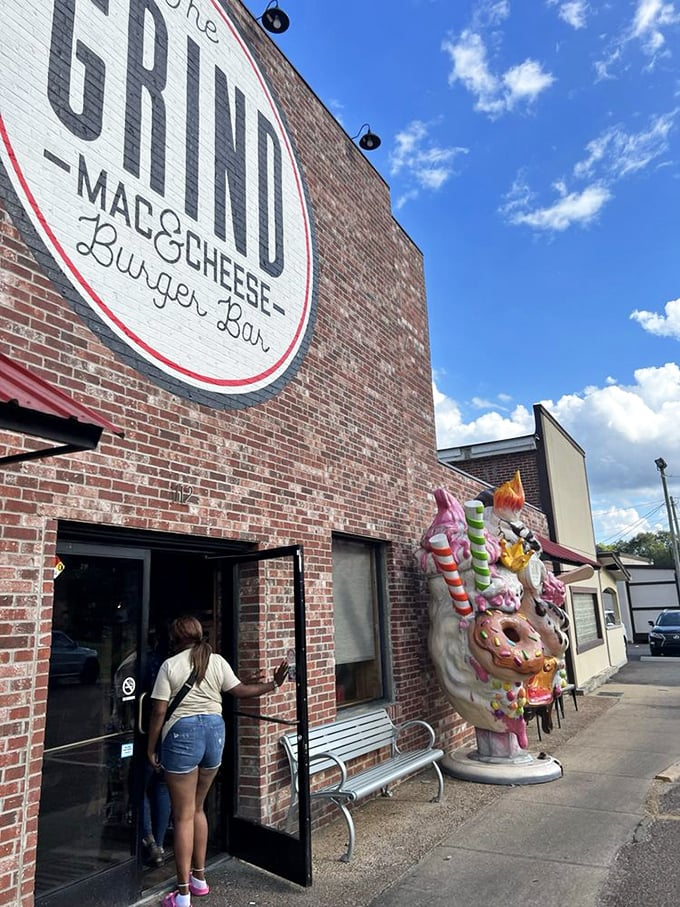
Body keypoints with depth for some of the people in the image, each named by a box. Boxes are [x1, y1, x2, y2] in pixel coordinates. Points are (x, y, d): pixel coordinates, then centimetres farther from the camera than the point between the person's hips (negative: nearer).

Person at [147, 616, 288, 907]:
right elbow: (240, 691, 4)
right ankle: (199, 877, 31)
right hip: (214, 730, 4)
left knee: (184, 815, 5)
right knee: (197, 808, 21)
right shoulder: (217, 661, 4)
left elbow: (159, 711, -7)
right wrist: (273, 684, 14)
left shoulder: (170, 665, -5)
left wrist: (151, 747, 2)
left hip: (182, 733, -4)